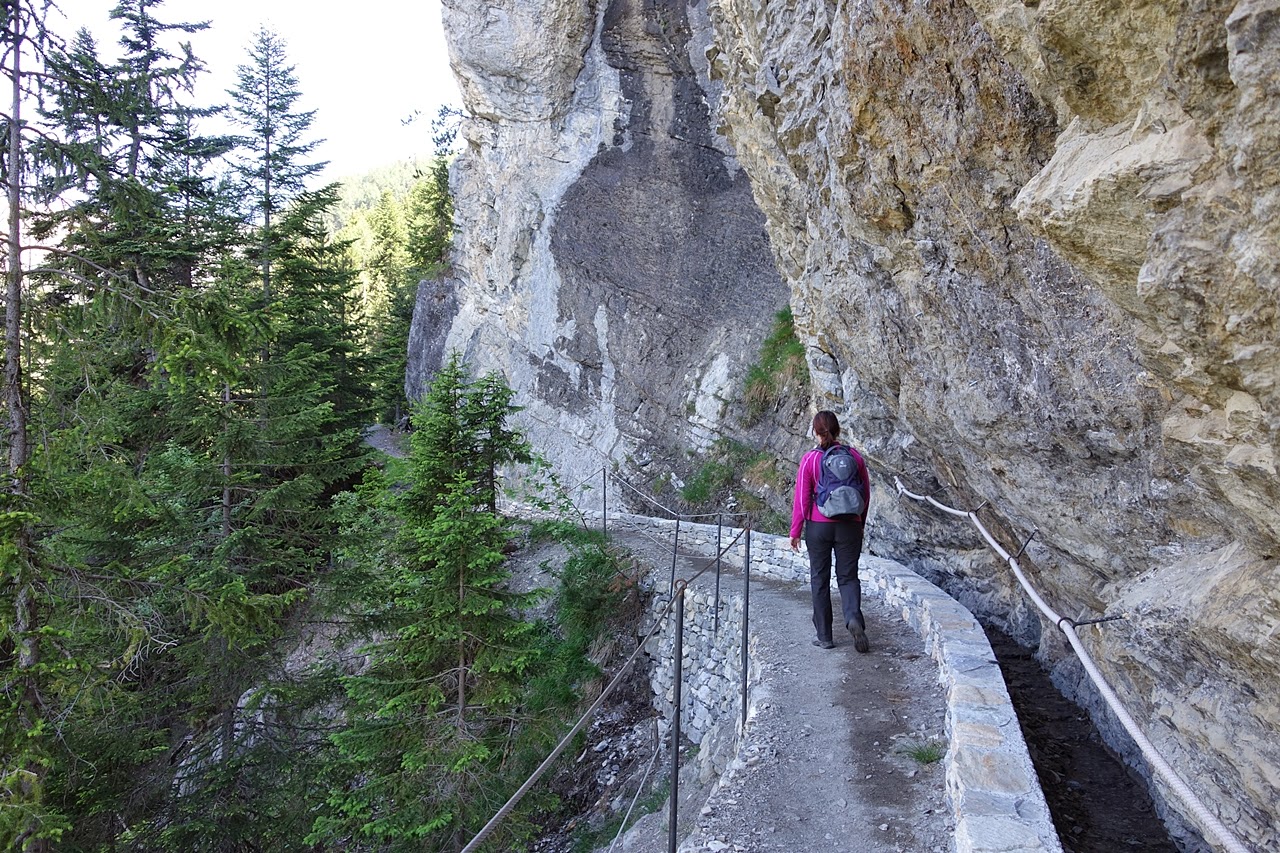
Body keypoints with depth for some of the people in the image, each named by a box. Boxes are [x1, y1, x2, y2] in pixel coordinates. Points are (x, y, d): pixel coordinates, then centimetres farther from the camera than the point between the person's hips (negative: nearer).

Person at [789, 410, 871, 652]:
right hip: (849, 526, 2)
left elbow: (801, 498, -7)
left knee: (820, 579, 9)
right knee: (848, 576, 10)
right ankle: (854, 618, -17)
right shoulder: (854, 456, 1)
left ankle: (825, 636, 13)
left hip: (818, 526, -2)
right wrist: (861, 524, 20)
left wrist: (795, 531, 1)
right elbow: (866, 493, 7)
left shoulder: (810, 459, -8)